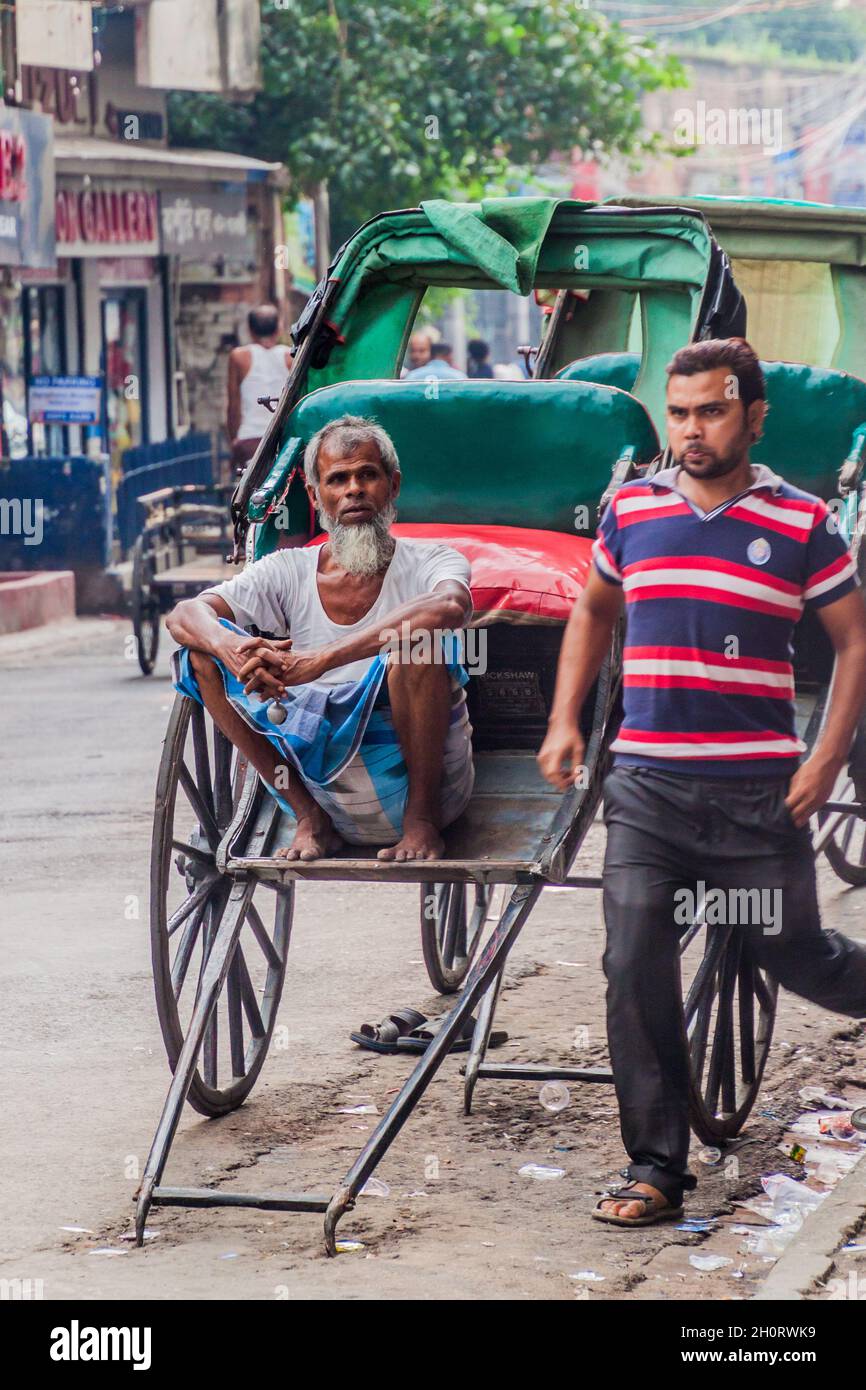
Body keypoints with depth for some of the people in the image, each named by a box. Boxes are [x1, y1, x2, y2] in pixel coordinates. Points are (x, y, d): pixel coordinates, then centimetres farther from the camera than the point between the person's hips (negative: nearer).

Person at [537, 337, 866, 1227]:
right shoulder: (631, 510, 5)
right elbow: (592, 609, 21)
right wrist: (564, 721, 12)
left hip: (758, 793, -2)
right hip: (647, 787, 2)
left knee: (793, 955, 10)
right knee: (635, 971, -5)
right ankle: (656, 1169, 4)